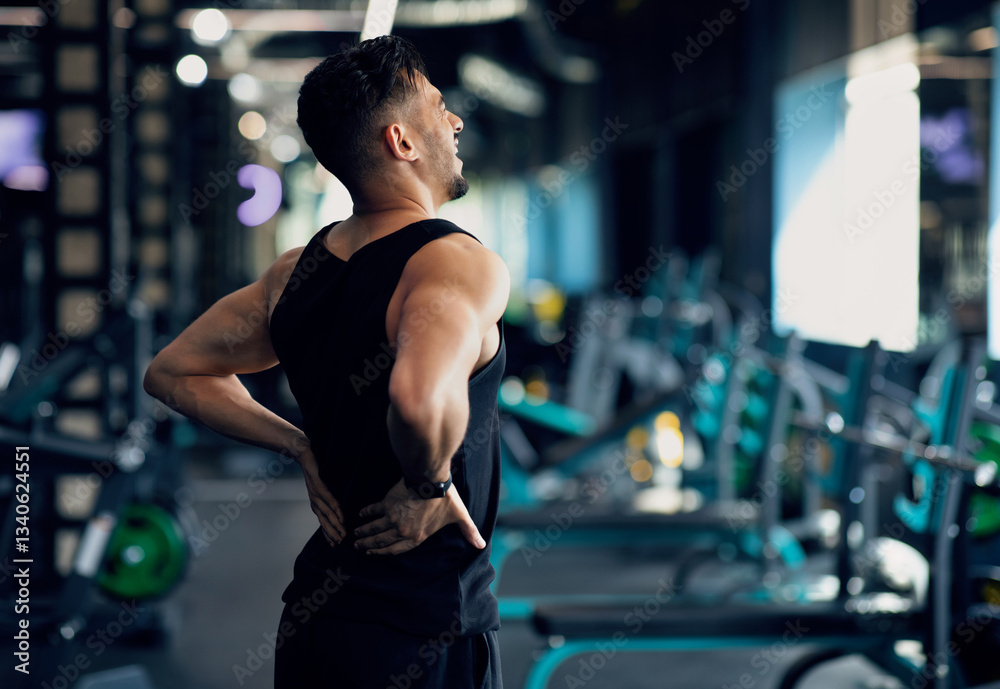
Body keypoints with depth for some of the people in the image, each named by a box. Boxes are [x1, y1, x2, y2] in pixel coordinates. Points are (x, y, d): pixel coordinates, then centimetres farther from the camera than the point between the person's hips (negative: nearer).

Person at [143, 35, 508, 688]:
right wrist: (430, 485, -22)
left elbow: (171, 372, 16)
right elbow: (422, 398, -42)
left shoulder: (297, 271, 4)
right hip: (425, 637, -7)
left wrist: (305, 449, 10)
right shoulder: (461, 263, -20)